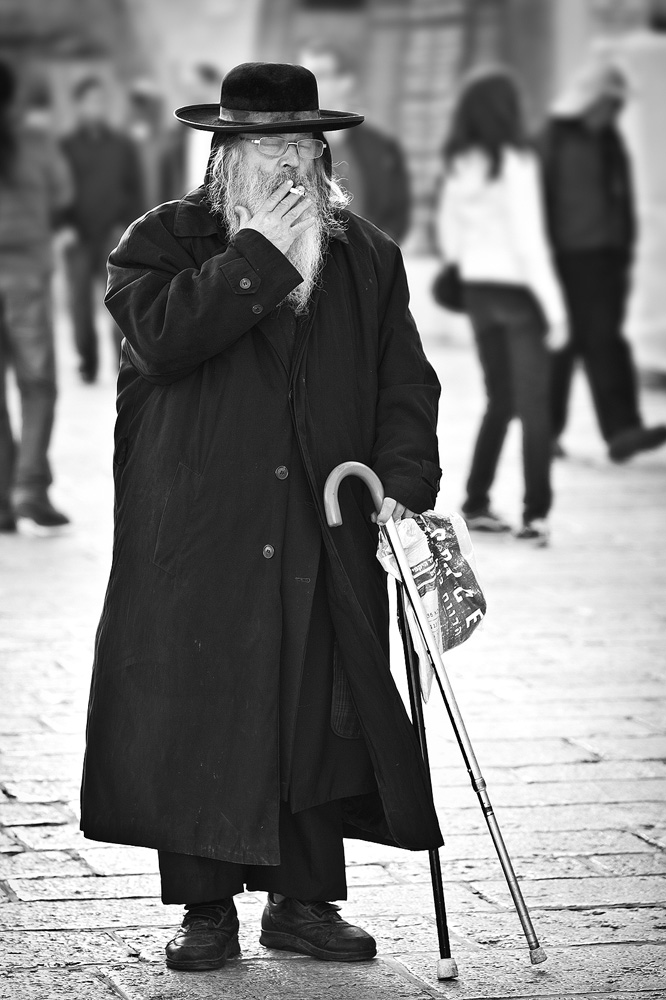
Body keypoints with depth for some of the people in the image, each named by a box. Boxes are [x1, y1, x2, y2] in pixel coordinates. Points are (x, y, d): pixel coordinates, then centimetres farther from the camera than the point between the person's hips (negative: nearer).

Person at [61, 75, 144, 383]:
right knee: (80, 302, 3)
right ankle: (87, 362, 12)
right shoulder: (66, 147, 4)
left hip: (115, 238, 0)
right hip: (78, 239, 0)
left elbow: (135, 190, 8)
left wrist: (127, 225, -4)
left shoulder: (123, 146, 7)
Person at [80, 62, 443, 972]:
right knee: (197, 716, -1)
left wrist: (403, 482, -7)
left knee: (320, 715, 2)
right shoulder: (165, 241, 5)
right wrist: (261, 254, -16)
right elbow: (159, 337, -15)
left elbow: (405, 383, 9)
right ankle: (206, 908, 10)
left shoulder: (368, 259, 13)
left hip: (323, 549, 2)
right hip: (196, 541, -2)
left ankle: (303, 899, 15)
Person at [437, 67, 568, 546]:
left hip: (476, 288, 6)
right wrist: (554, 308, -14)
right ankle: (536, 513, -3)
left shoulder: (459, 164, 2)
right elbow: (528, 239, -17)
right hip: (517, 289, -6)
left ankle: (477, 503, 17)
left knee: (500, 400, 18)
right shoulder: (515, 161, -16)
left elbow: (448, 233, 10)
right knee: (533, 406, 1)